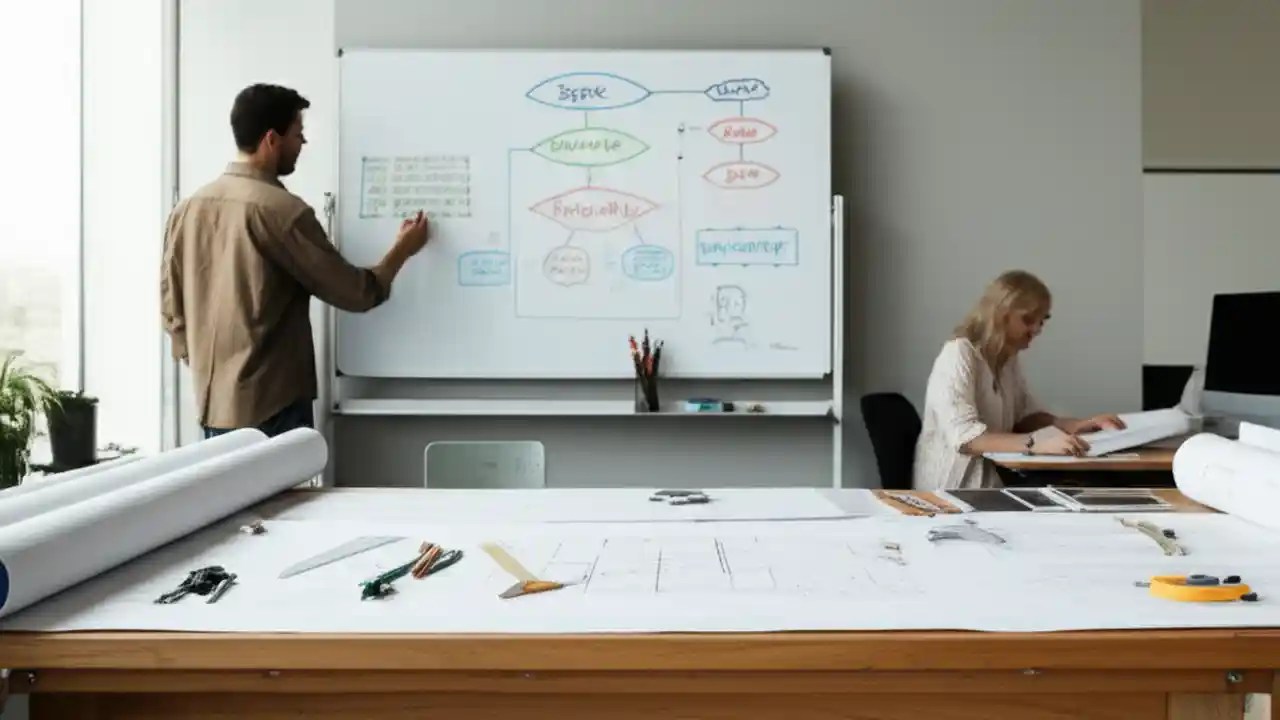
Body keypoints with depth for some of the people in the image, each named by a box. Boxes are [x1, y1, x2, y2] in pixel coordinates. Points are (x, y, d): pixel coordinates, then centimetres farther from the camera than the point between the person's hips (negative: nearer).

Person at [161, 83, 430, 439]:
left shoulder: (187, 209, 5)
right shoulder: (282, 211, -16)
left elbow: (172, 308, 10)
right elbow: (354, 293, -11)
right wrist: (402, 250, 5)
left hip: (213, 405, 7)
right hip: (272, 408, -7)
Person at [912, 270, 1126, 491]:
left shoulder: (1008, 358, 10)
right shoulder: (958, 355, -17)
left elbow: (1025, 418, 9)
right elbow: (964, 437, -27)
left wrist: (1083, 425, -7)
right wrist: (1037, 444, -37)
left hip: (992, 480, 8)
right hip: (952, 489, -8)